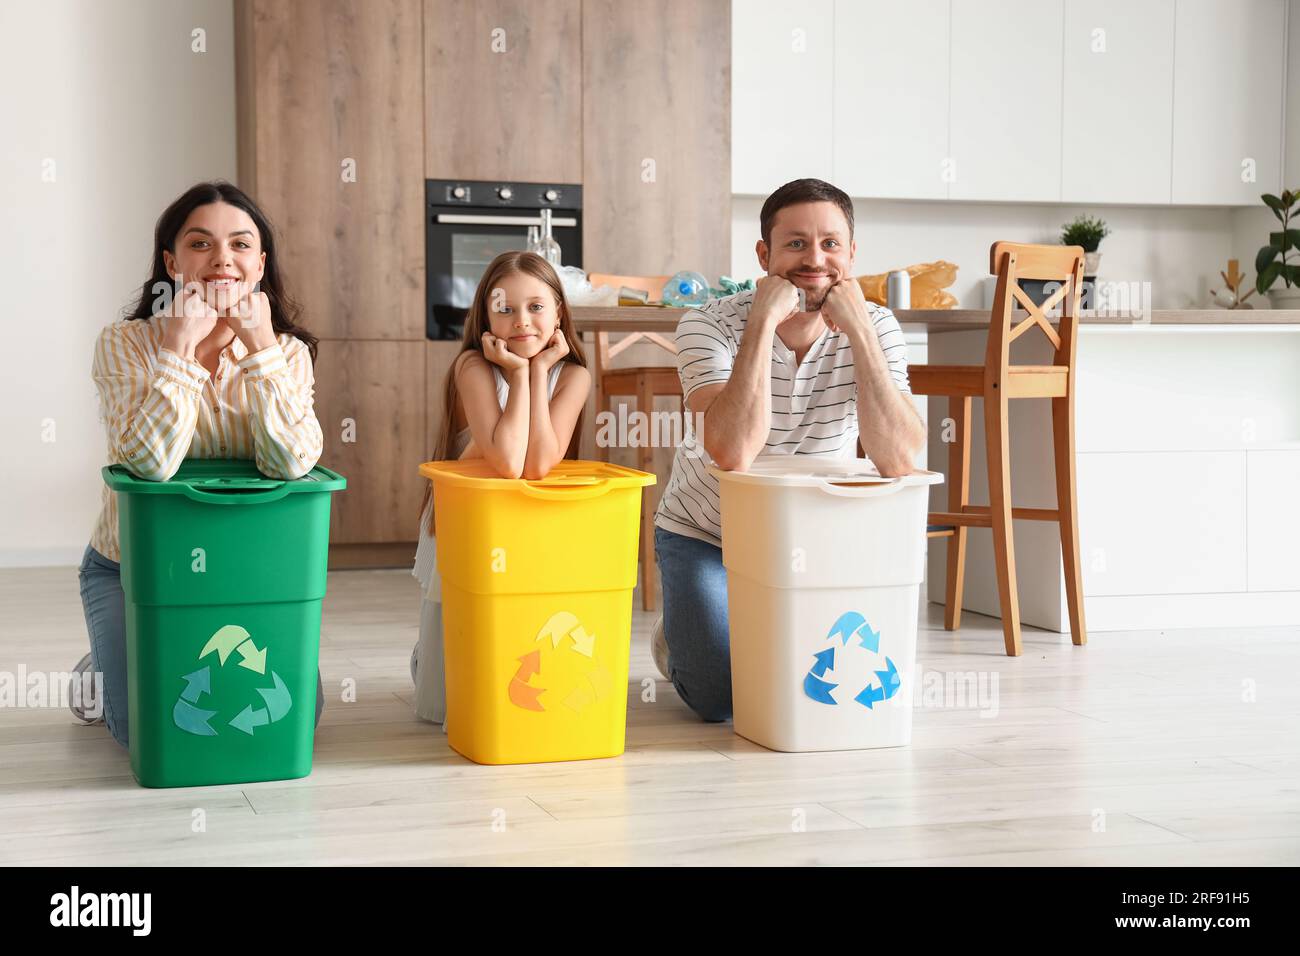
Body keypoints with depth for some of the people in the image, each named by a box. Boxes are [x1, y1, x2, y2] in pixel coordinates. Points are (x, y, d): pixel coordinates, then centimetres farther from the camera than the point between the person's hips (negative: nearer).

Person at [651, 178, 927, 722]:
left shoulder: (874, 328, -15)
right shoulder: (711, 324, -23)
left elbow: (898, 461, -30)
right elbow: (733, 453, -39)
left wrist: (856, 329, -34)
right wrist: (763, 321, -38)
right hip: (705, 533, -2)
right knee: (720, 697, -14)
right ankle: (677, 637, 21)